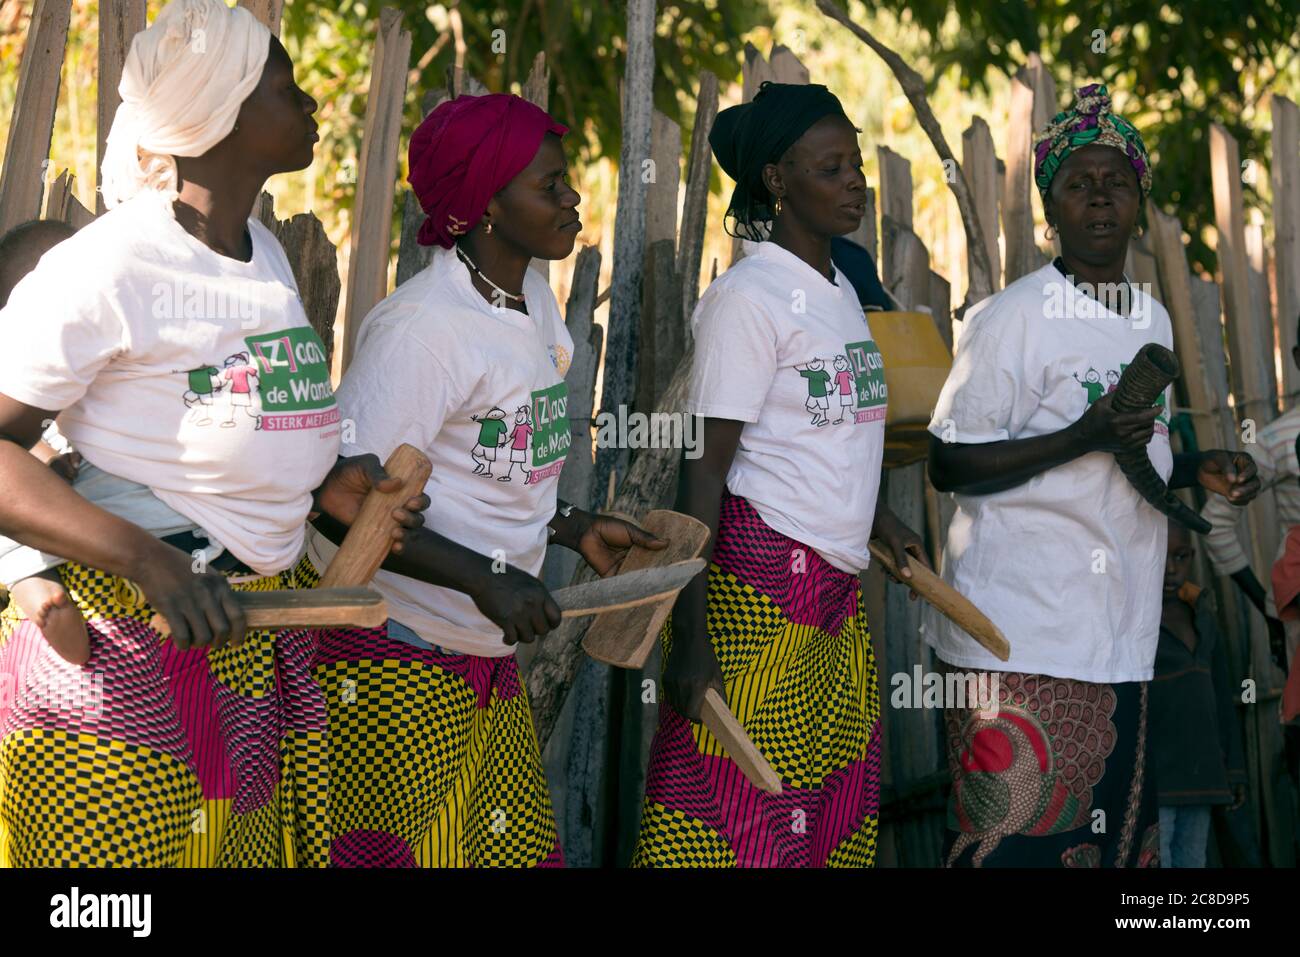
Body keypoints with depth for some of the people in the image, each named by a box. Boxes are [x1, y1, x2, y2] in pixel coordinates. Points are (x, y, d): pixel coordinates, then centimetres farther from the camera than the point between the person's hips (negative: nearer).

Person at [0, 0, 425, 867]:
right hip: (126, 648, -8)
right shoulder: (109, 267, -16)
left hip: (259, 628, 8)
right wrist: (146, 559, -30)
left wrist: (323, 485, 5)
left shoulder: (267, 256, 13)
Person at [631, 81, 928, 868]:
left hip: (836, 592, 8)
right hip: (759, 581, -8)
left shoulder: (839, 291, 15)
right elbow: (705, 466, -14)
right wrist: (691, 637, -19)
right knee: (737, 826, -7)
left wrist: (878, 520, 11)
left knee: (840, 817, 7)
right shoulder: (748, 296, -10)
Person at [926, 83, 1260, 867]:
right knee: (1016, 837, -9)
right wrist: (1084, 439, -21)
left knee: (1113, 832, 9)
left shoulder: (1154, 319, 16)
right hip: (1023, 634, -7)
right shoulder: (1012, 317, -8)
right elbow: (949, 466, -12)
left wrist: (1200, 471, 7)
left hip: (1119, 636, 8)